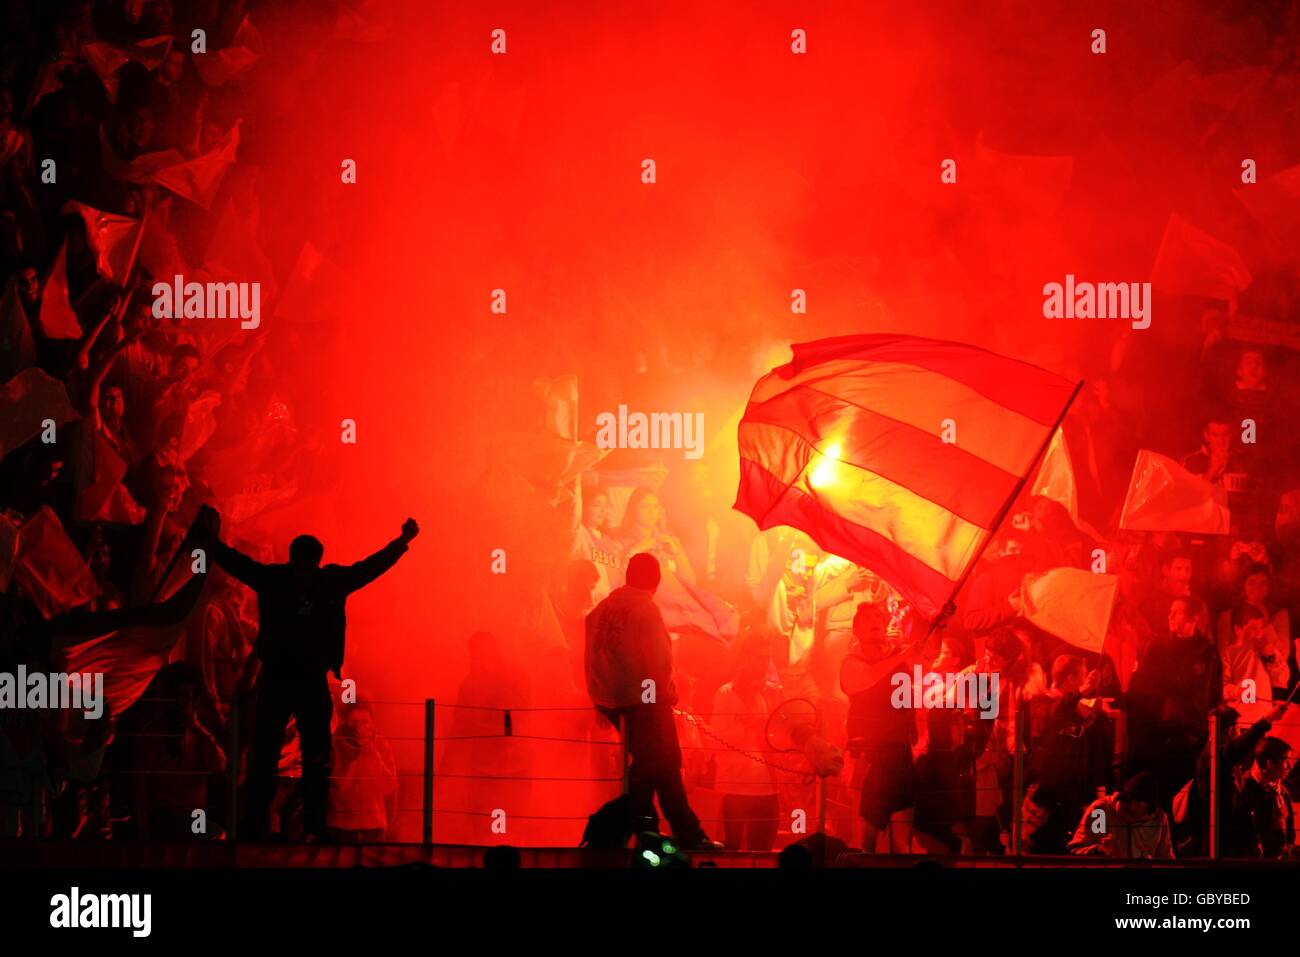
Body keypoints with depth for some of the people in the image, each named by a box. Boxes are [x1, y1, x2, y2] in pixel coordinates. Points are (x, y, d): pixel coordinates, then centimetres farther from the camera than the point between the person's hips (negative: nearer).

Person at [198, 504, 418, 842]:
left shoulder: (333, 581, 1)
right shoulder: (272, 580, -4)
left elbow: (371, 566, 11)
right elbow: (232, 560, 0)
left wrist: (403, 540, 11)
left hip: (314, 682, 2)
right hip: (275, 680, -2)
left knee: (317, 759, 3)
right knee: (264, 757, 0)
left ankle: (315, 828, 8)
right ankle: (253, 829, 4)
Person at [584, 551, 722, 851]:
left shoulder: (600, 610, 11)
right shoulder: (645, 607, -10)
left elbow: (591, 658, 13)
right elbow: (658, 657, -15)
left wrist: (601, 700, 19)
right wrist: (665, 692, -4)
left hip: (609, 700, 7)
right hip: (643, 699, -7)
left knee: (646, 761, 20)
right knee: (666, 765, -4)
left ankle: (641, 824, 21)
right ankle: (689, 836, -5)